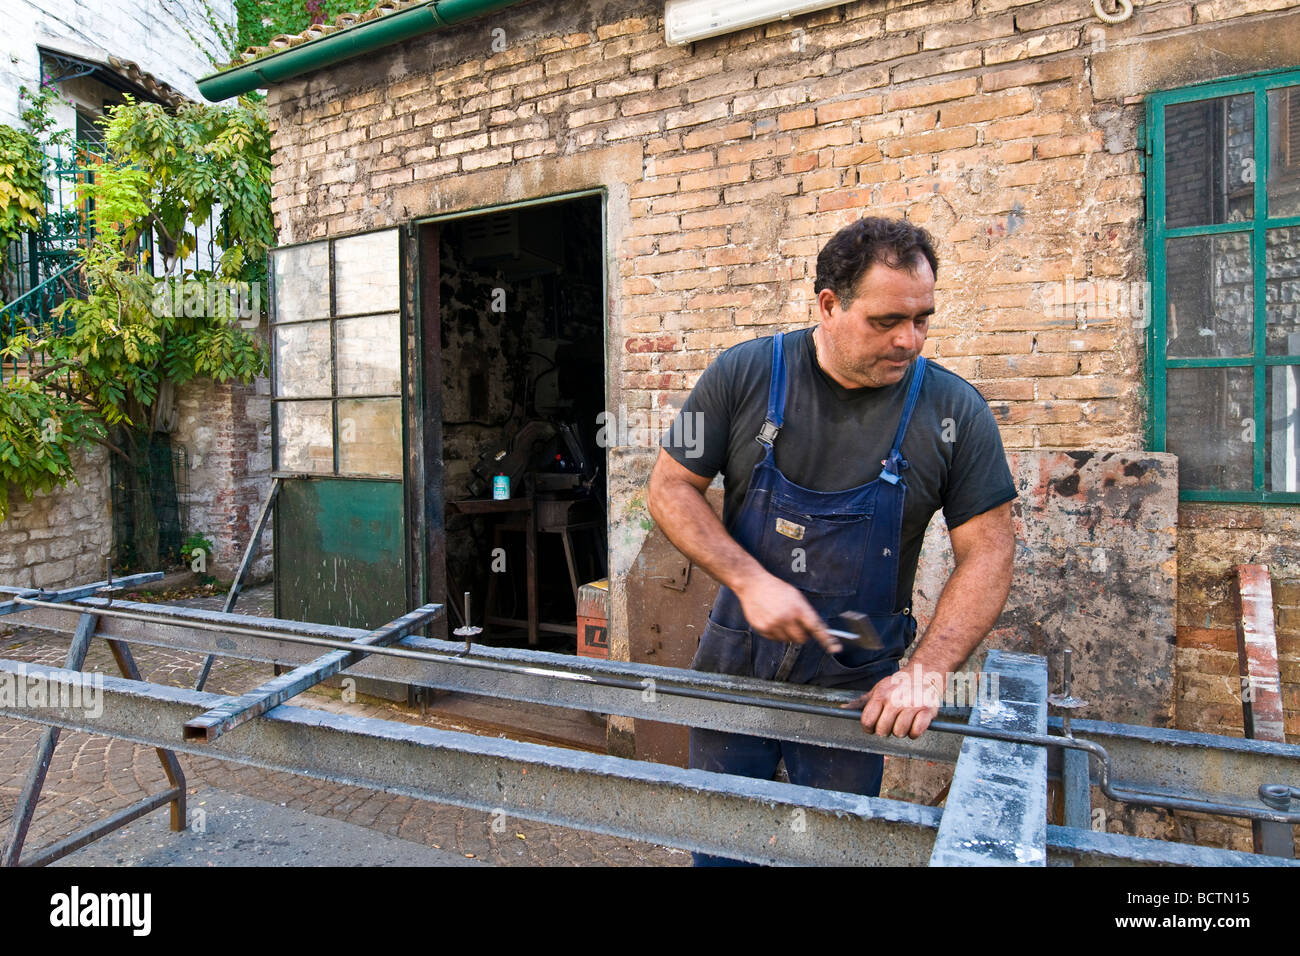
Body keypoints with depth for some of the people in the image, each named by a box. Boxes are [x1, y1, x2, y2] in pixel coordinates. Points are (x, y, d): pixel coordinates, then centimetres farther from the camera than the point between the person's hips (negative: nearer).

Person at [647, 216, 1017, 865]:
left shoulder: (952, 410, -10)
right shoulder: (744, 375, -11)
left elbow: (987, 554, -8)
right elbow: (670, 488, -7)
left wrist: (927, 671, -19)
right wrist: (750, 581, -19)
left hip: (857, 683, 0)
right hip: (737, 663, 1)